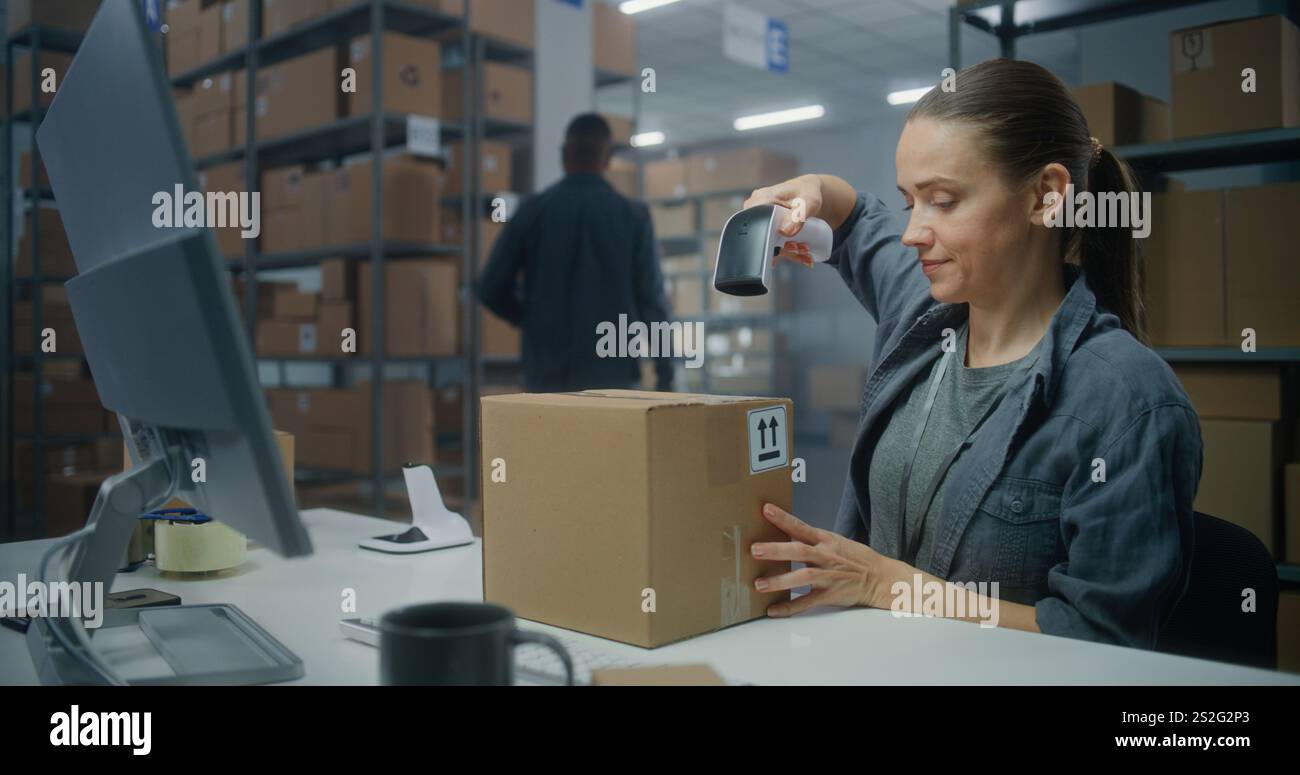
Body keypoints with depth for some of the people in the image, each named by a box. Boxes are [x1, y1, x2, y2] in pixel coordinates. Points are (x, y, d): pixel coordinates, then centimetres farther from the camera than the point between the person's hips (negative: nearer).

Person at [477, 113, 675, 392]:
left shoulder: (533, 211, 1)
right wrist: (664, 370, 6)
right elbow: (651, 297, -2)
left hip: (546, 374, 1)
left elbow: (491, 289, 2)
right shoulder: (633, 215, -1)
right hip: (613, 372, -1)